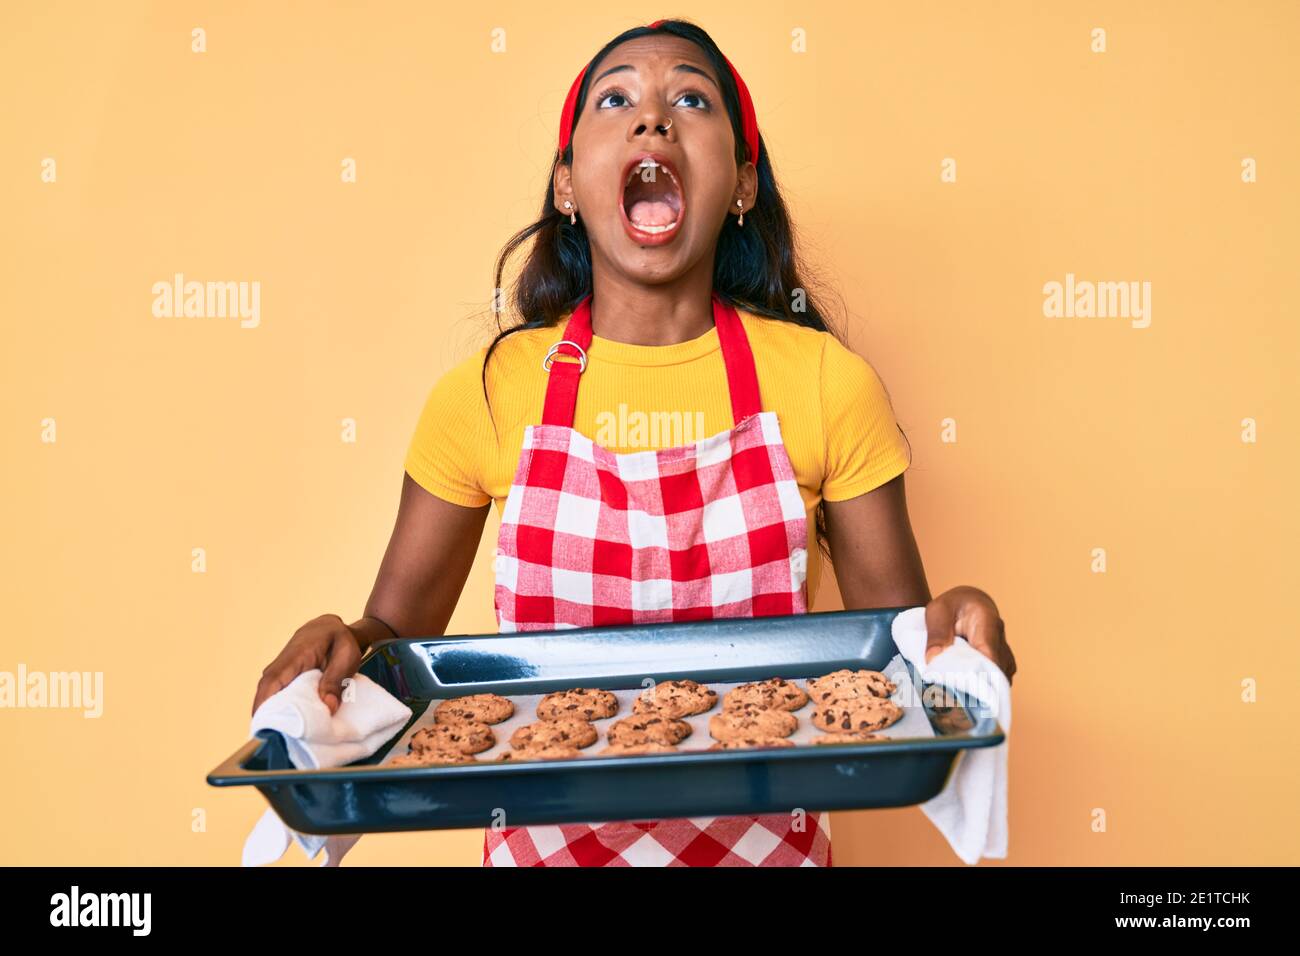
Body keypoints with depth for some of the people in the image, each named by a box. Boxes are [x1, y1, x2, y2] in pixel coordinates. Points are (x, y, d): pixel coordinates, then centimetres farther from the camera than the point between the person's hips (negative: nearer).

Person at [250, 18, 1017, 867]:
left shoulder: (828, 384, -9)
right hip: (548, 839, 1)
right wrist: (345, 647, -20)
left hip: (760, 838, 0)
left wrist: (954, 629, -23)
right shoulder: (484, 394, -8)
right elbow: (398, 627, 1)